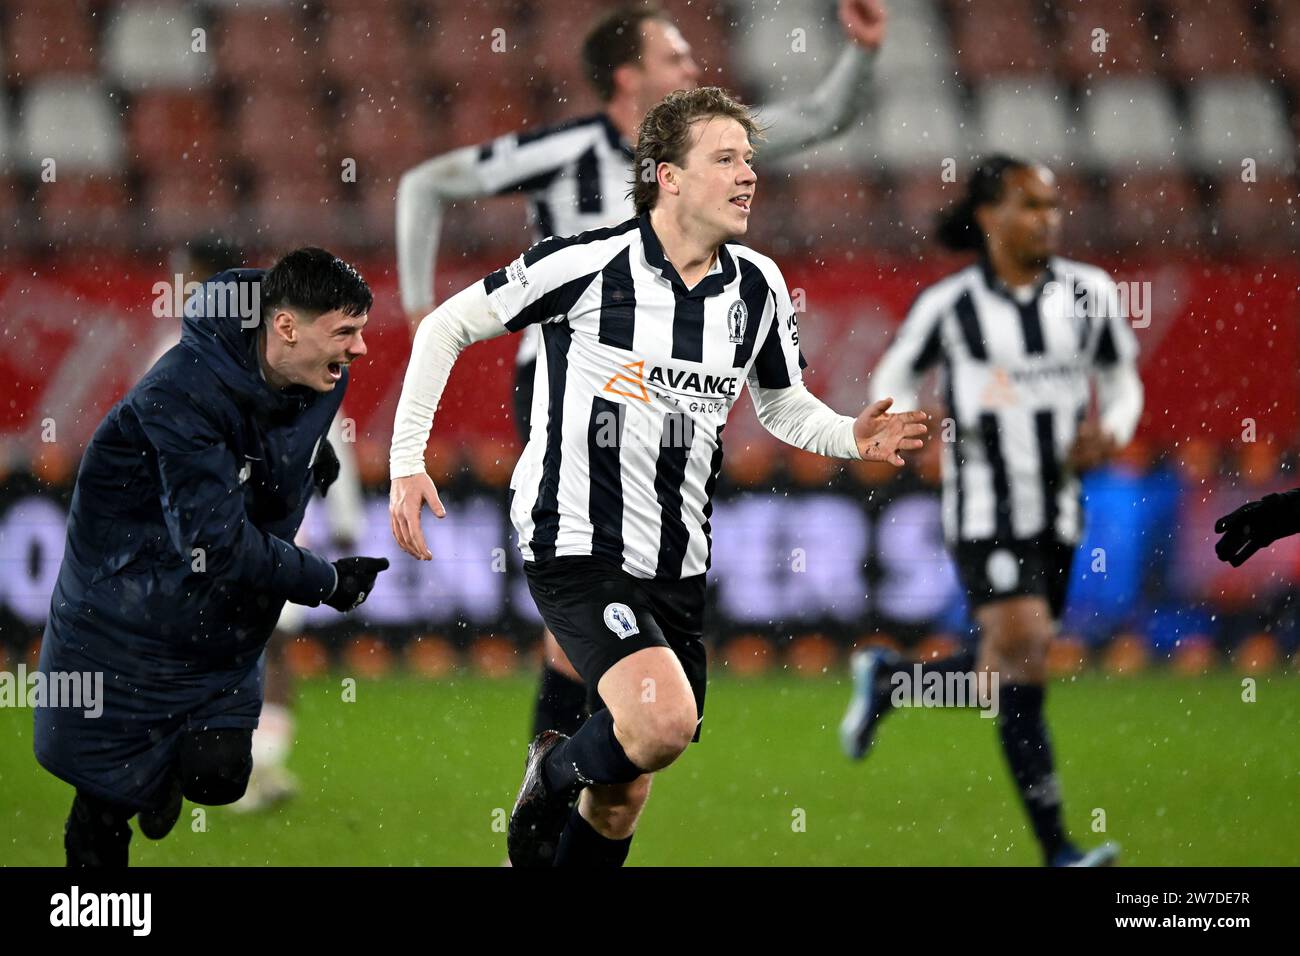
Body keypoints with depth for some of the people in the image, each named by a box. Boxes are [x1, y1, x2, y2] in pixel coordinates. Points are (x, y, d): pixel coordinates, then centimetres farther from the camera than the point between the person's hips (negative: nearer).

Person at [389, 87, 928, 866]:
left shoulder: (758, 287, 4)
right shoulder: (590, 262, -12)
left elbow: (782, 404, 20)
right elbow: (446, 328, -3)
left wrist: (853, 437, -2)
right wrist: (408, 459, -10)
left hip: (679, 568, 6)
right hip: (578, 548, -6)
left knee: (623, 802, 8)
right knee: (665, 718, -28)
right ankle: (552, 780, 4)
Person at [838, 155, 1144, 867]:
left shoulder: (1090, 293, 1)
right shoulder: (948, 305, -7)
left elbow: (1122, 382, 12)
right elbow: (892, 381, 7)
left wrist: (1110, 435, -9)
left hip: (1056, 511, 5)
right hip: (984, 509, -5)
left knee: (1005, 676, 12)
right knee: (1024, 651, -18)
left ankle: (884, 680, 43)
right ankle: (1055, 849, -16)